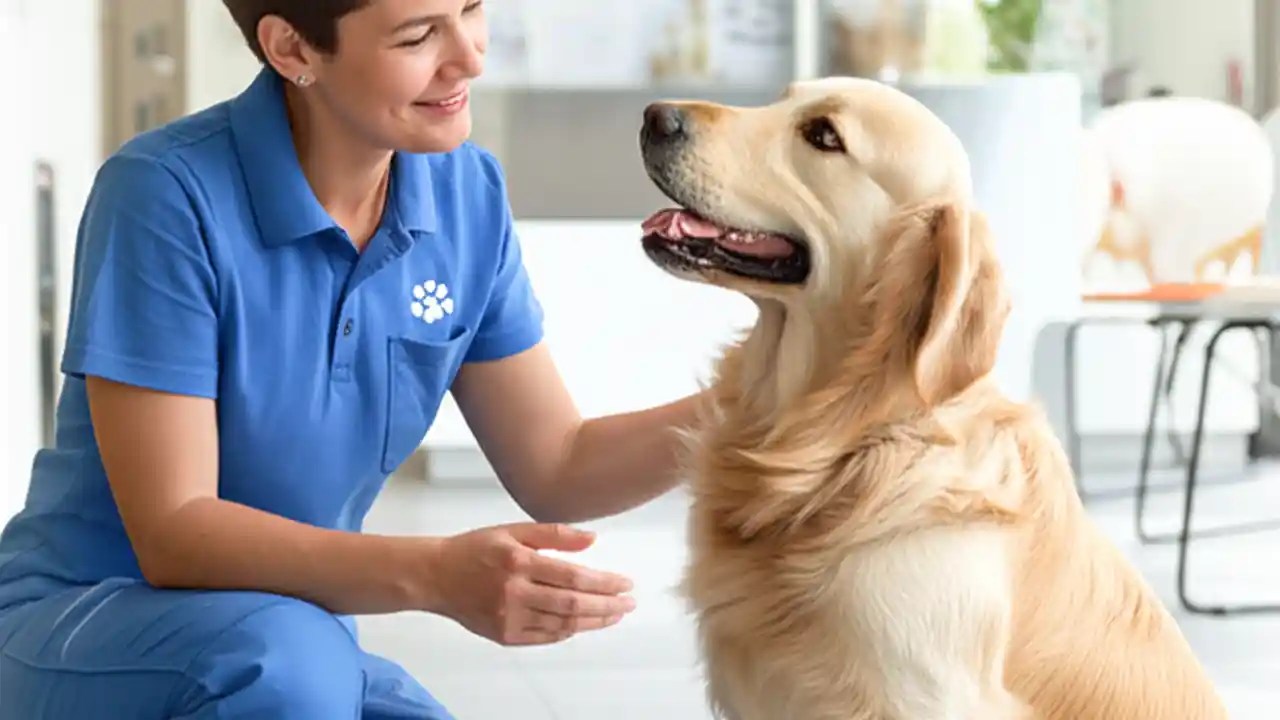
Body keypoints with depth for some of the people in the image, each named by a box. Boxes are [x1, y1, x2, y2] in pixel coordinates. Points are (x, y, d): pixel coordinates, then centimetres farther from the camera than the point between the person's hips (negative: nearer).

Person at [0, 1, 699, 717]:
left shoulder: (468, 195, -2)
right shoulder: (165, 194, -20)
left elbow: (557, 469, 3)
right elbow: (170, 534, -23)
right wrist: (435, 575, -36)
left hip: (296, 641, 6)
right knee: (284, 660, -35)